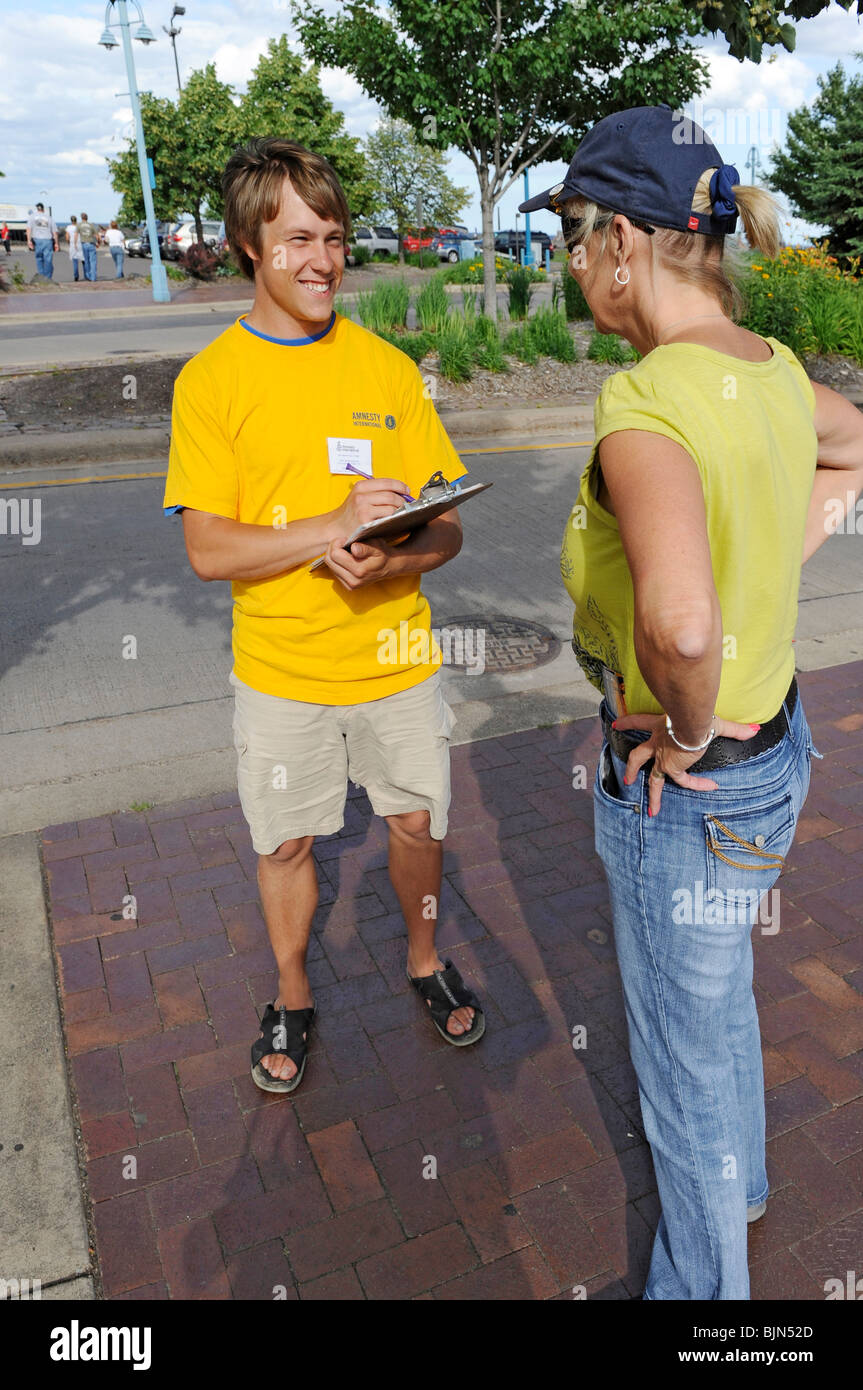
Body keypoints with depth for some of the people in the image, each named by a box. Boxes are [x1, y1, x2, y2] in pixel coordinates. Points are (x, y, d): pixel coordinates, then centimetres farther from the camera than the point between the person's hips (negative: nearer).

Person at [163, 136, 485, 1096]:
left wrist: (391, 557, -22)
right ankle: (292, 998, 40)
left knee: (417, 823, 14)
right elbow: (208, 549, -11)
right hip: (281, 668, -1)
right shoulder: (210, 380, -5)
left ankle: (425, 959, 44)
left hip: (394, 656, 2)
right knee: (285, 843, 13)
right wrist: (329, 528, -24)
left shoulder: (388, 368, 0)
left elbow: (447, 525, 0)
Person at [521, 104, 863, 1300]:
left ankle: (702, 1279, 46)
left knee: (684, 1059, 17)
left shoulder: (645, 406, -28)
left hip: (687, 791, -9)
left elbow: (681, 627, -45)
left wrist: (684, 737, -24)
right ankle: (740, 1178, 61)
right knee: (721, 1000, 32)